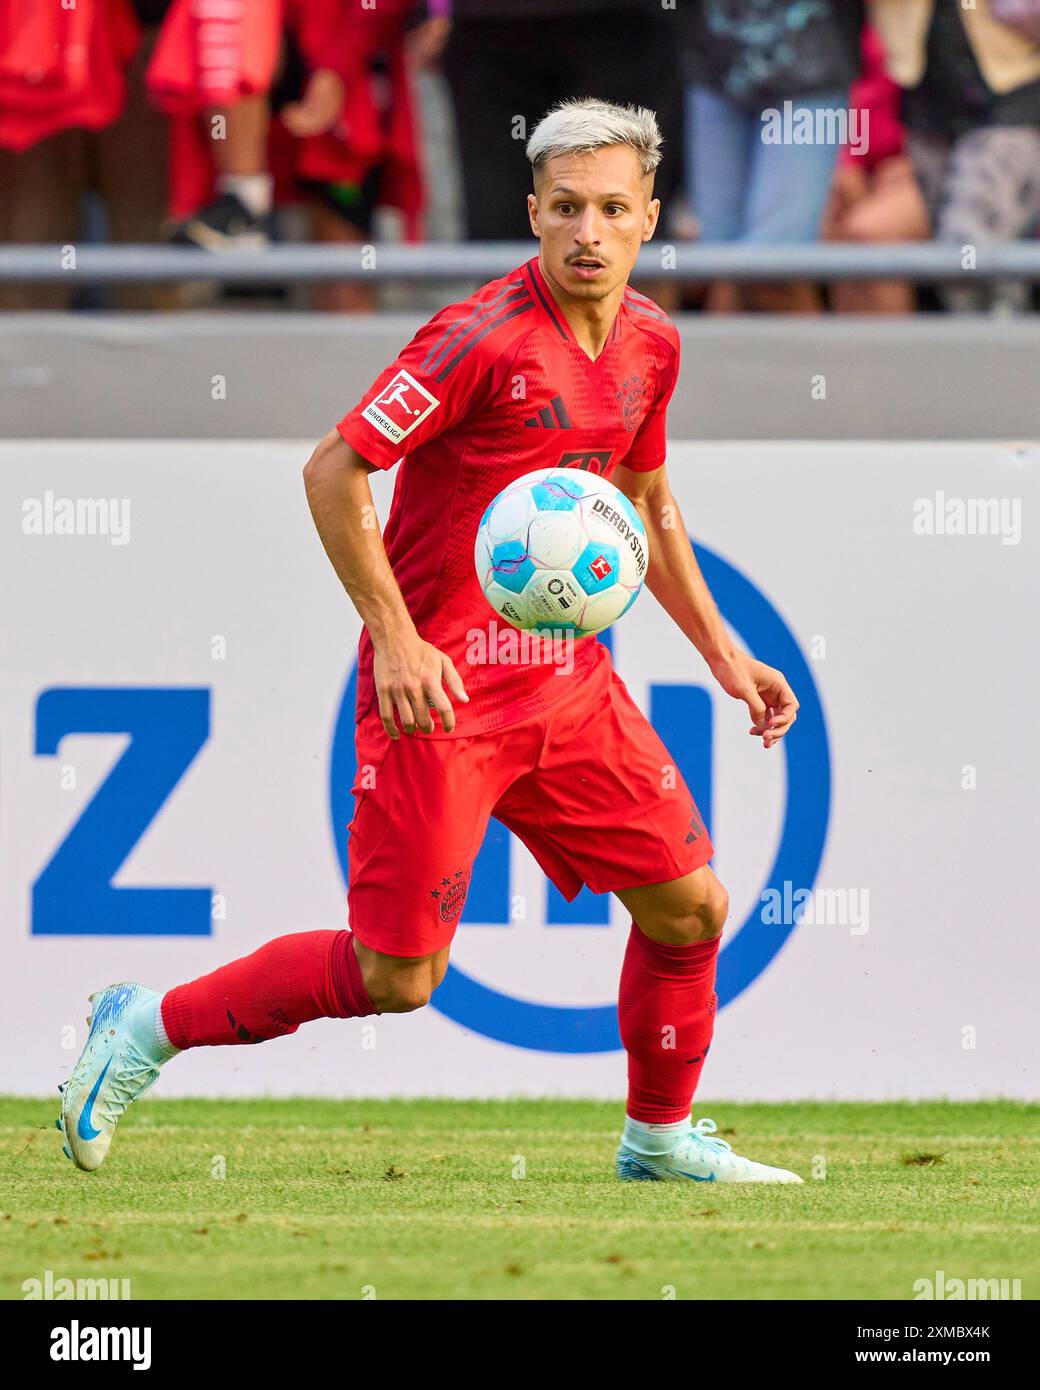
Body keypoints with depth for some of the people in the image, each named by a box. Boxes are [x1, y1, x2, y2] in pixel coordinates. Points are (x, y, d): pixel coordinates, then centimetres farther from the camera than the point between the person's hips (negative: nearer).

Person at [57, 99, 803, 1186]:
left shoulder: (649, 343, 6)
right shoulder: (484, 336, -19)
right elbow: (333, 472, -17)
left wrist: (720, 653, 19)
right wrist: (395, 638, -21)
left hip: (568, 678, 7)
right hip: (440, 688, -7)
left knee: (689, 905, 6)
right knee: (397, 974, -6)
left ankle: (661, 1136, 28)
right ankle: (149, 1027, 11)